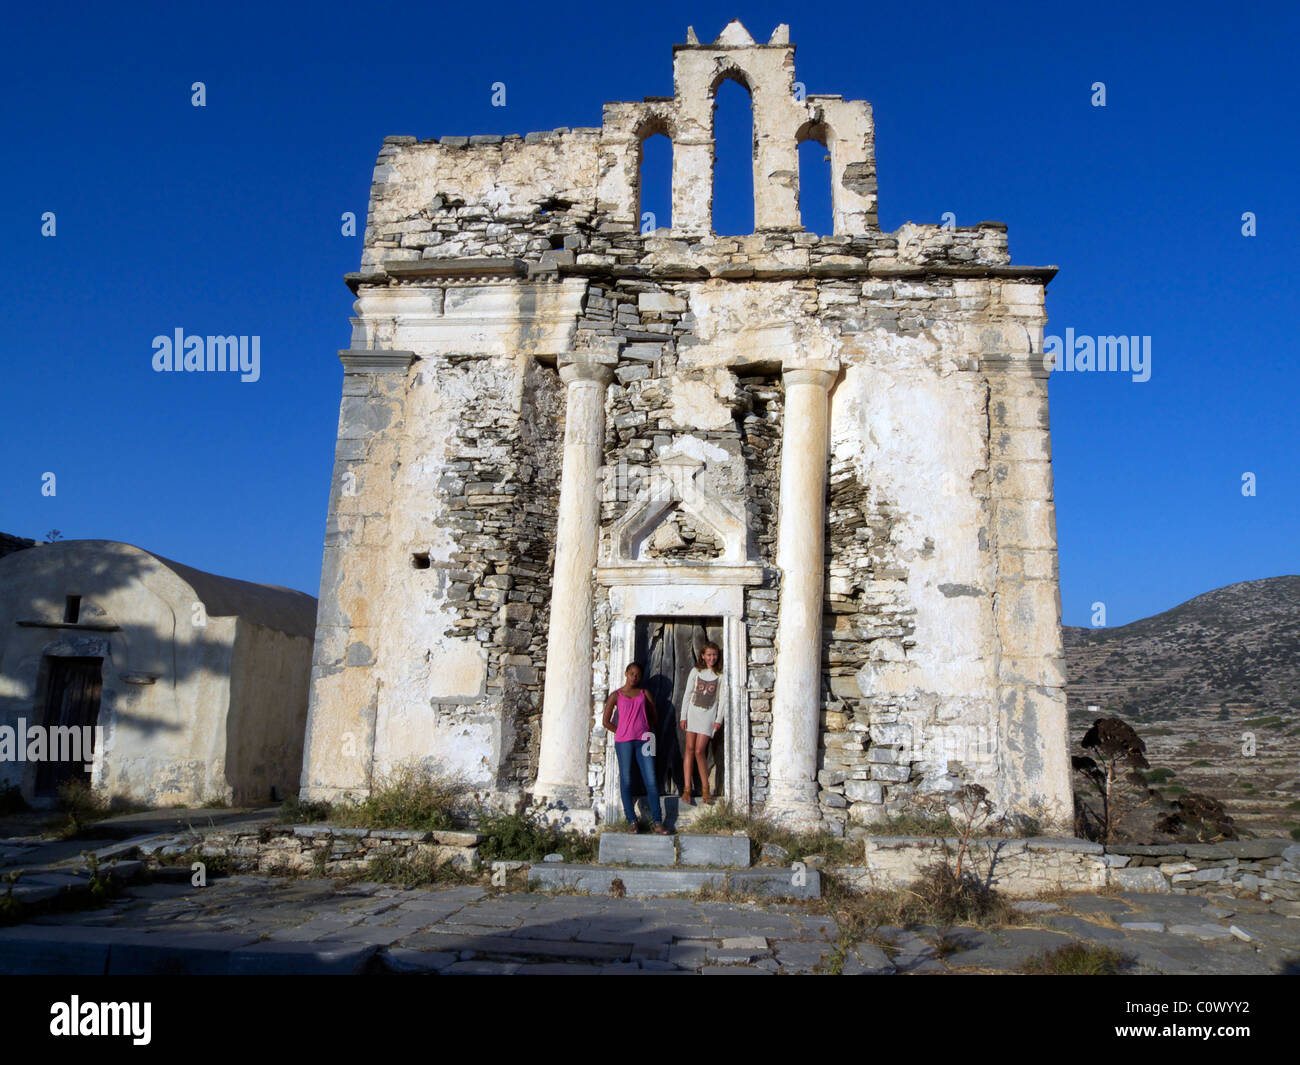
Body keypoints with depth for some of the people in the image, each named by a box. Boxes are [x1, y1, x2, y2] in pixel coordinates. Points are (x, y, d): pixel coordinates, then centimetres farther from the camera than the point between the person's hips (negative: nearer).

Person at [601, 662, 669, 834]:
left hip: (643, 740, 1)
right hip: (623, 742, -1)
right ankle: (631, 821, 9)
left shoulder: (644, 693, 12)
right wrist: (623, 733, 6)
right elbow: (606, 721, 8)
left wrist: (648, 729, 10)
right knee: (626, 781, 2)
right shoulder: (616, 695, 6)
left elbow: (654, 714, 21)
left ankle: (658, 822, -1)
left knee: (651, 781, -3)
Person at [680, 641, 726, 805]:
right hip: (692, 713, 2)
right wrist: (683, 716, 3)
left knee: (699, 751, -9)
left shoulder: (721, 675, 2)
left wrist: (719, 719, -4)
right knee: (689, 749, -1)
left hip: (708, 715, -2)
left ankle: (705, 788, 6)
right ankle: (687, 789, 2)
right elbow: (687, 694, 7)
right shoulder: (696, 671, 6)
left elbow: (723, 698, 1)